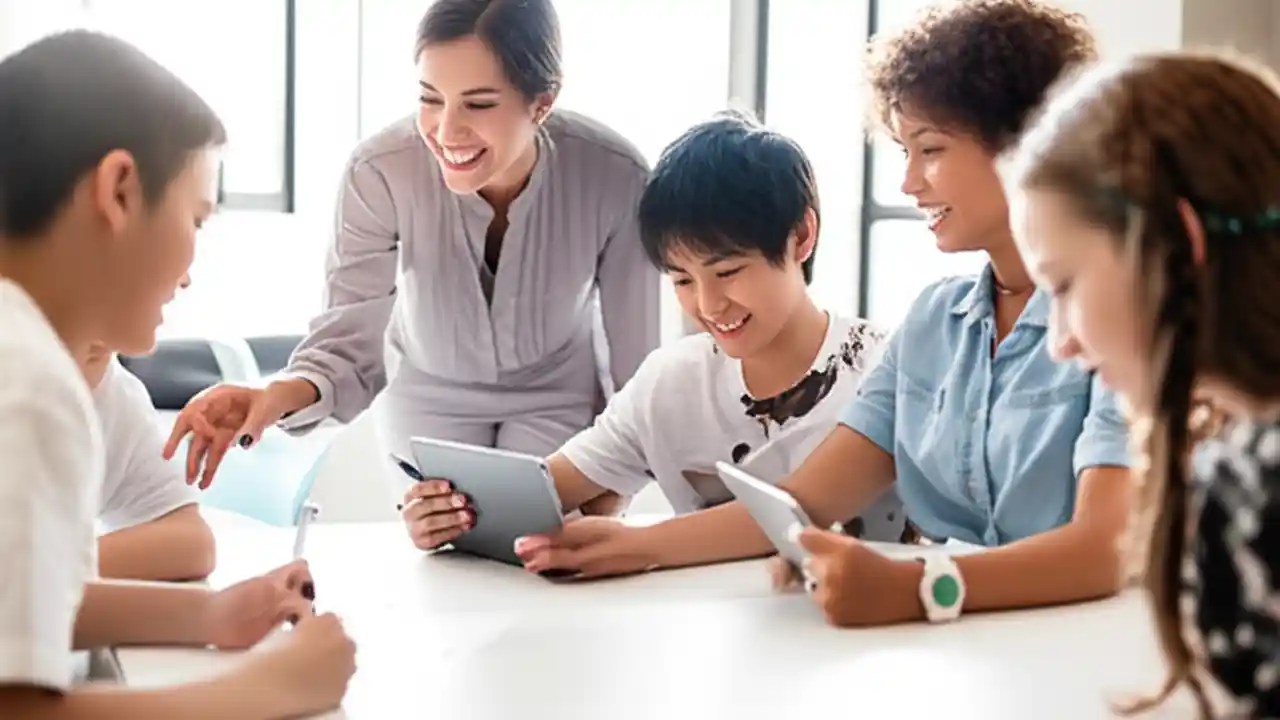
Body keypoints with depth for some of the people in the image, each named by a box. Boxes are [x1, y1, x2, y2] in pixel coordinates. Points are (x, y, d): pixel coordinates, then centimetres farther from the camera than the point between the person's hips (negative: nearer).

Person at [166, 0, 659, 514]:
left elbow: (635, 361, -19)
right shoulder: (381, 171, -33)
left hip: (558, 397, 0)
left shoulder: (616, 178, -32)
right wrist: (284, 394, -51)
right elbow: (351, 341, -29)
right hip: (429, 393, 1)